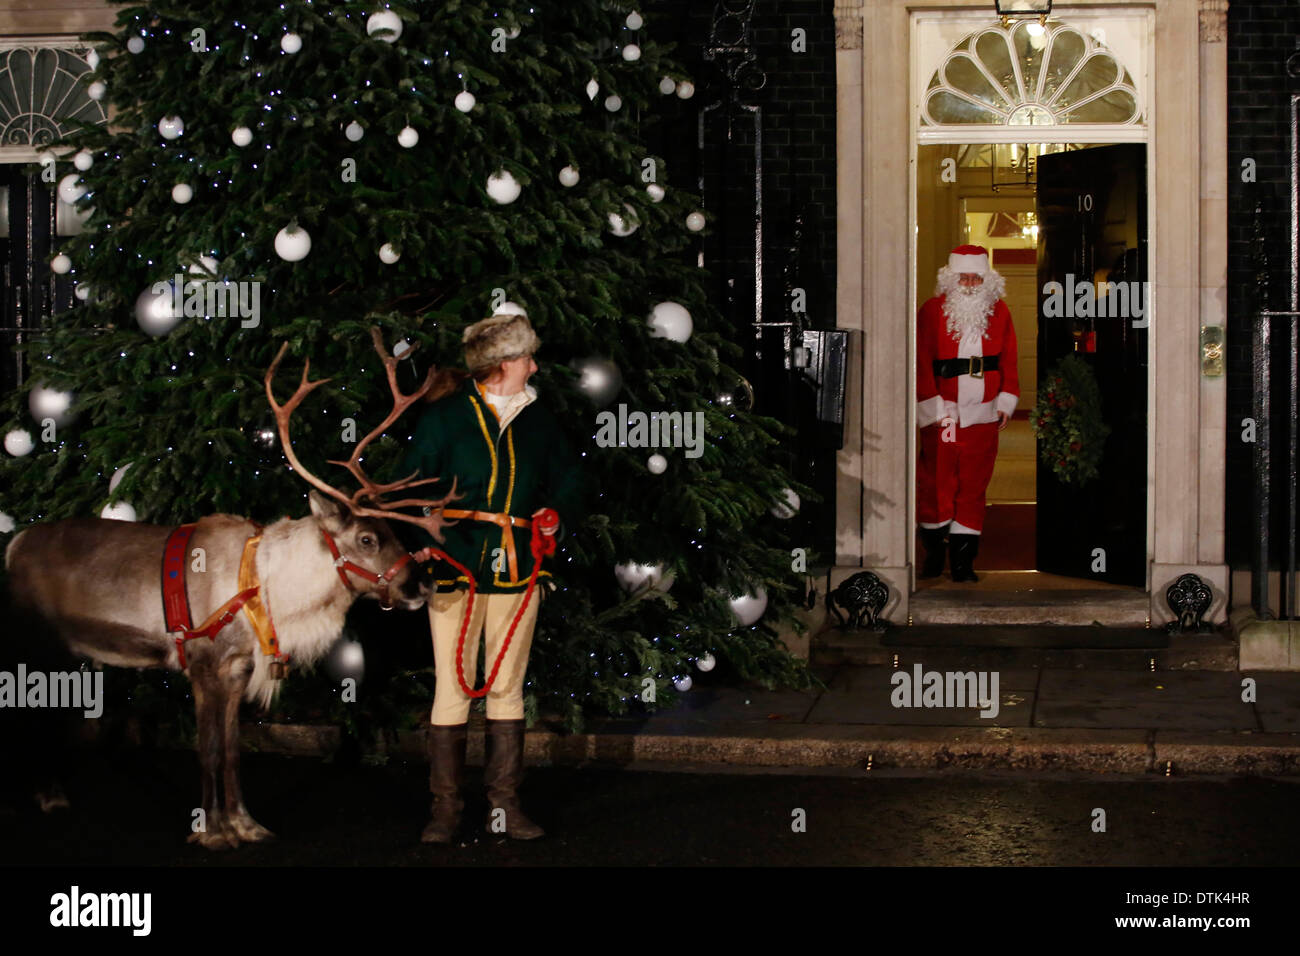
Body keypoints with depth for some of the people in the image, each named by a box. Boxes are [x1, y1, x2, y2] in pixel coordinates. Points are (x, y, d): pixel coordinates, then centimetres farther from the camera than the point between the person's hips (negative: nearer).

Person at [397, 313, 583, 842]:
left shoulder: (538, 420, 11)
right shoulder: (444, 416, 0)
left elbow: (567, 480, 23)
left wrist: (556, 515, 4)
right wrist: (428, 543, -13)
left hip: (517, 569, 4)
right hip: (456, 564, -3)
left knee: (508, 687, 7)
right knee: (452, 687, -3)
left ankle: (504, 804, 13)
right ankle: (445, 807, 4)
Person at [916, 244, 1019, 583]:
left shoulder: (999, 312, 9)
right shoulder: (932, 311, -2)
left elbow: (1008, 361, 13)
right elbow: (922, 363, -3)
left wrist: (1005, 403, 4)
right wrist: (933, 409, -8)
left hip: (982, 414, 2)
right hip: (942, 413, -2)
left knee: (974, 487, 2)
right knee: (936, 482, 0)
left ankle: (963, 561, 5)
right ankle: (934, 553, 16)